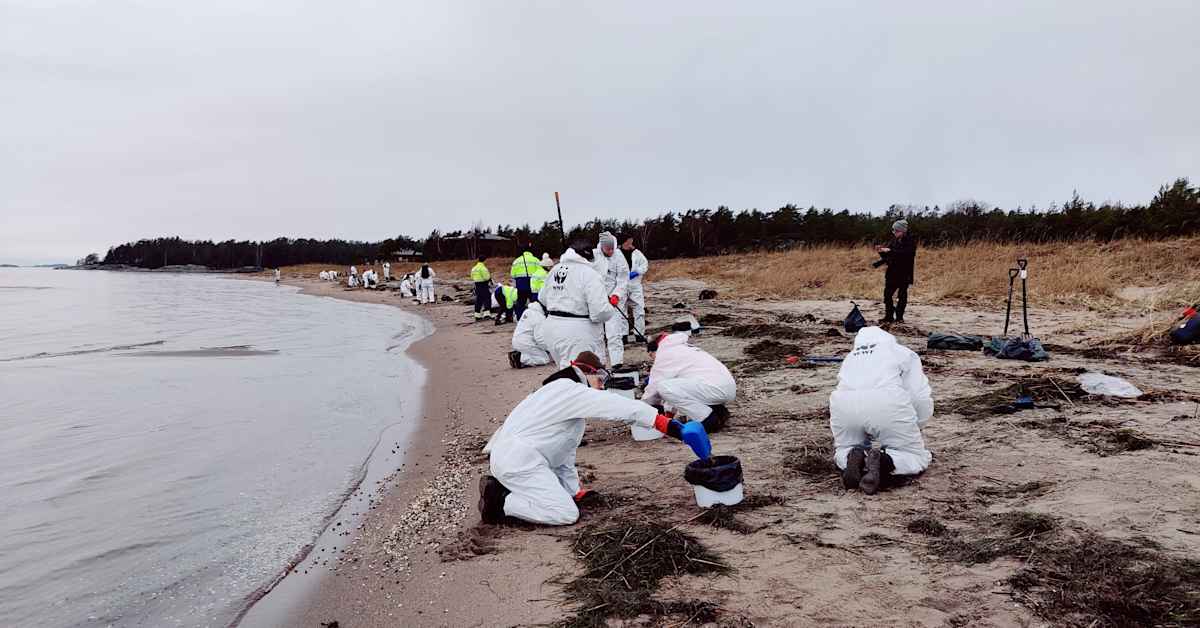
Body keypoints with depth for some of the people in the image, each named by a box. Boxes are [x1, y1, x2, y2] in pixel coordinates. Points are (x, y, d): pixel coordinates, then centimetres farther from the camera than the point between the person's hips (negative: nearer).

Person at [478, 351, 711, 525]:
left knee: (564, 497, 15)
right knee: (566, 513, -14)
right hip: (519, 462, -10)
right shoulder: (572, 391, -8)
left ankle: (503, 487, 11)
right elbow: (623, 408, -17)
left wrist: (575, 490, 22)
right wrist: (671, 426, -21)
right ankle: (501, 502, -9)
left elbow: (564, 451, 24)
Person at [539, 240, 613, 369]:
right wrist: (610, 310, 0)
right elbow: (601, 310, -21)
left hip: (552, 327, 7)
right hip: (578, 332, -7)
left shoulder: (554, 270, 9)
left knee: (566, 369, 20)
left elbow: (543, 298, 20)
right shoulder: (588, 273, -15)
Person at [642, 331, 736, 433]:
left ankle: (708, 419, -12)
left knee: (663, 387, -16)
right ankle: (717, 411, 10)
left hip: (716, 388, -10)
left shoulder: (664, 354, 1)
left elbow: (654, 386, 1)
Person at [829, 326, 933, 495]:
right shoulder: (904, 353, 27)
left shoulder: (850, 357, 37)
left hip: (843, 405, 3)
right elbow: (922, 398, 16)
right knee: (917, 457, 14)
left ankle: (853, 457, -7)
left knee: (843, 450, 28)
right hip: (888, 404, -3)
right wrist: (913, 430, 31)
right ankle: (885, 462, -16)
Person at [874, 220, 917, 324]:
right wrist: (882, 251, -8)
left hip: (904, 274, -6)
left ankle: (899, 317, 13)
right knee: (887, 294, 3)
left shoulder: (910, 242, -10)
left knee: (902, 296, 3)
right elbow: (887, 256, 12)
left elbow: (905, 253, -28)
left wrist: (890, 251, -31)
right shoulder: (894, 240, 8)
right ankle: (889, 316, 11)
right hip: (892, 272, 6)